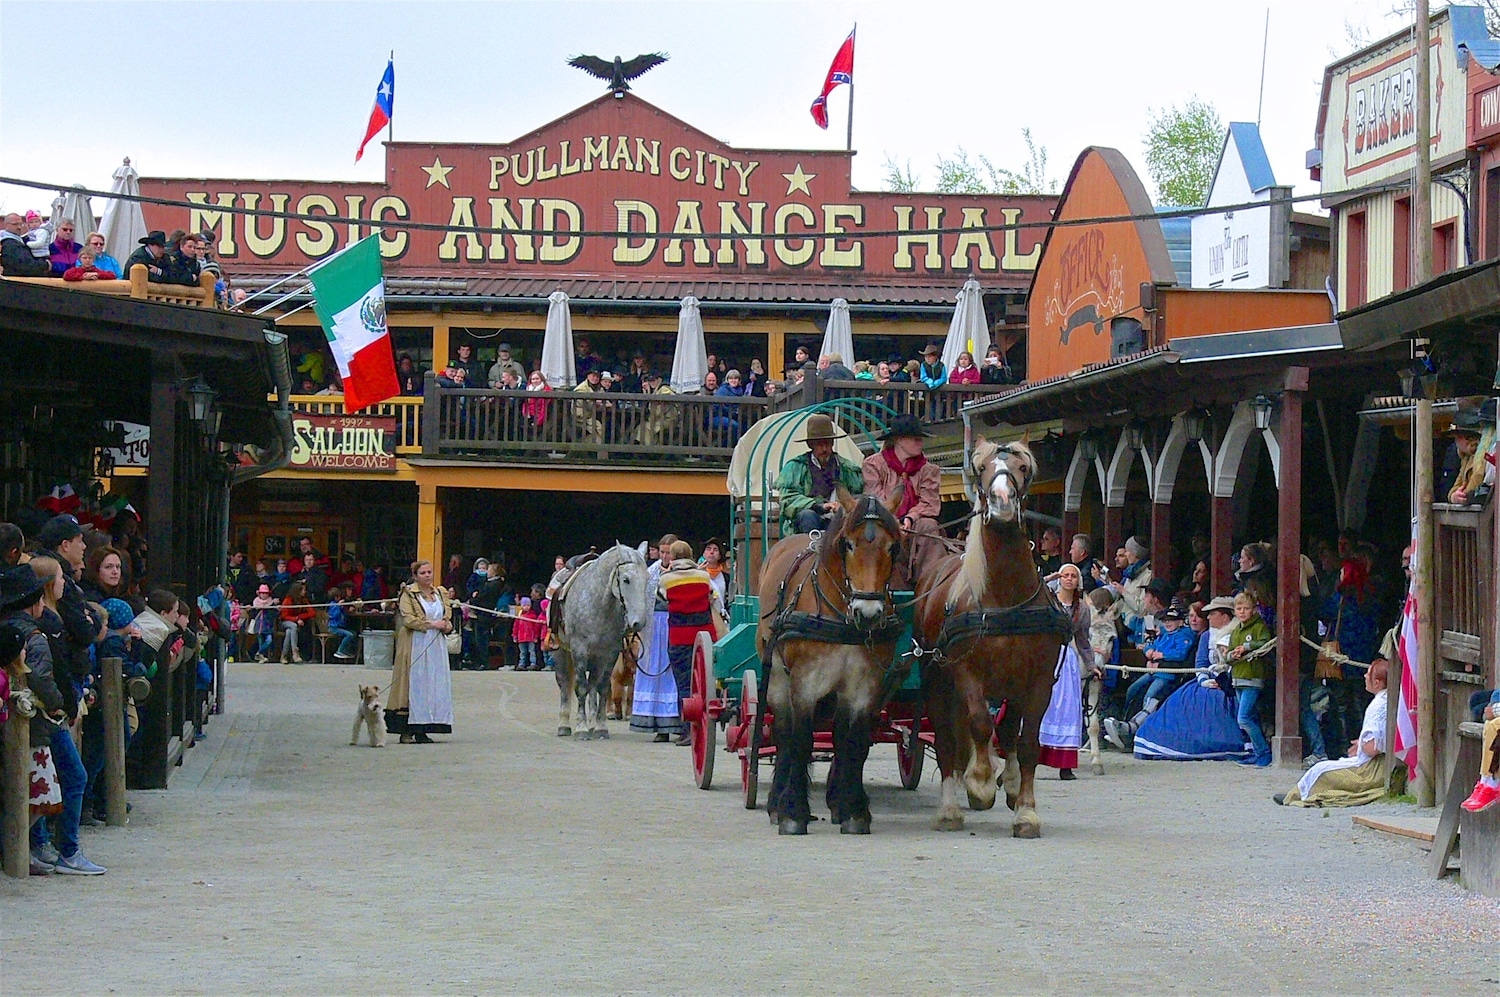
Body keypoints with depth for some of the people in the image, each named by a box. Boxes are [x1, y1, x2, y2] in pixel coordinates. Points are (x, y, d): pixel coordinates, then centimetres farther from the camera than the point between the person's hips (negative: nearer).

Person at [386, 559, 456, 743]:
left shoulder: (440, 593, 16)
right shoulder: (408, 594, -1)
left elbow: (448, 616, 18)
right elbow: (408, 619, -11)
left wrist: (447, 625, -4)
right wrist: (431, 624, -16)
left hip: (436, 645, 6)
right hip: (415, 646, -6)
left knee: (434, 685, 1)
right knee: (414, 685, -8)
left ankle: (422, 731, 3)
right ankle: (406, 731, -8)